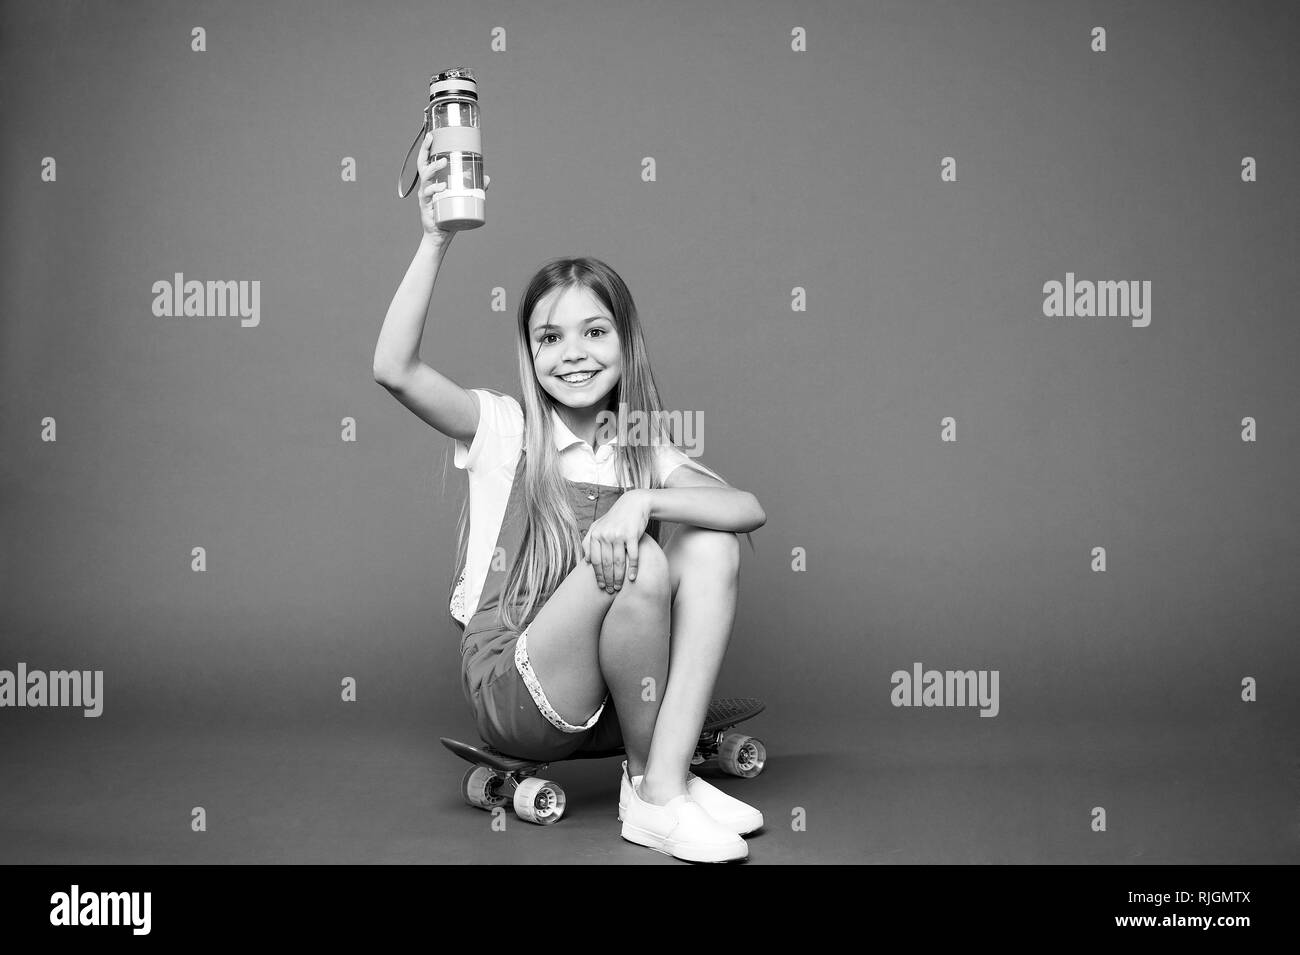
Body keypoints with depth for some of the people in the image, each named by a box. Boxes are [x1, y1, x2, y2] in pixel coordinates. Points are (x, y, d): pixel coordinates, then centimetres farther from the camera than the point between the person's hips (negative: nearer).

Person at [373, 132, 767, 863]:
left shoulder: (644, 451, 8)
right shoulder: (504, 430, -1)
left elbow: (752, 510, -10)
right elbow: (394, 370, -19)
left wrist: (643, 501, -26)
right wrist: (436, 241, -26)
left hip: (608, 706, 4)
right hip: (512, 692, -4)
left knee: (712, 546, -16)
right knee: (640, 563, -27)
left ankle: (667, 781, -20)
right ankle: (651, 784, -9)